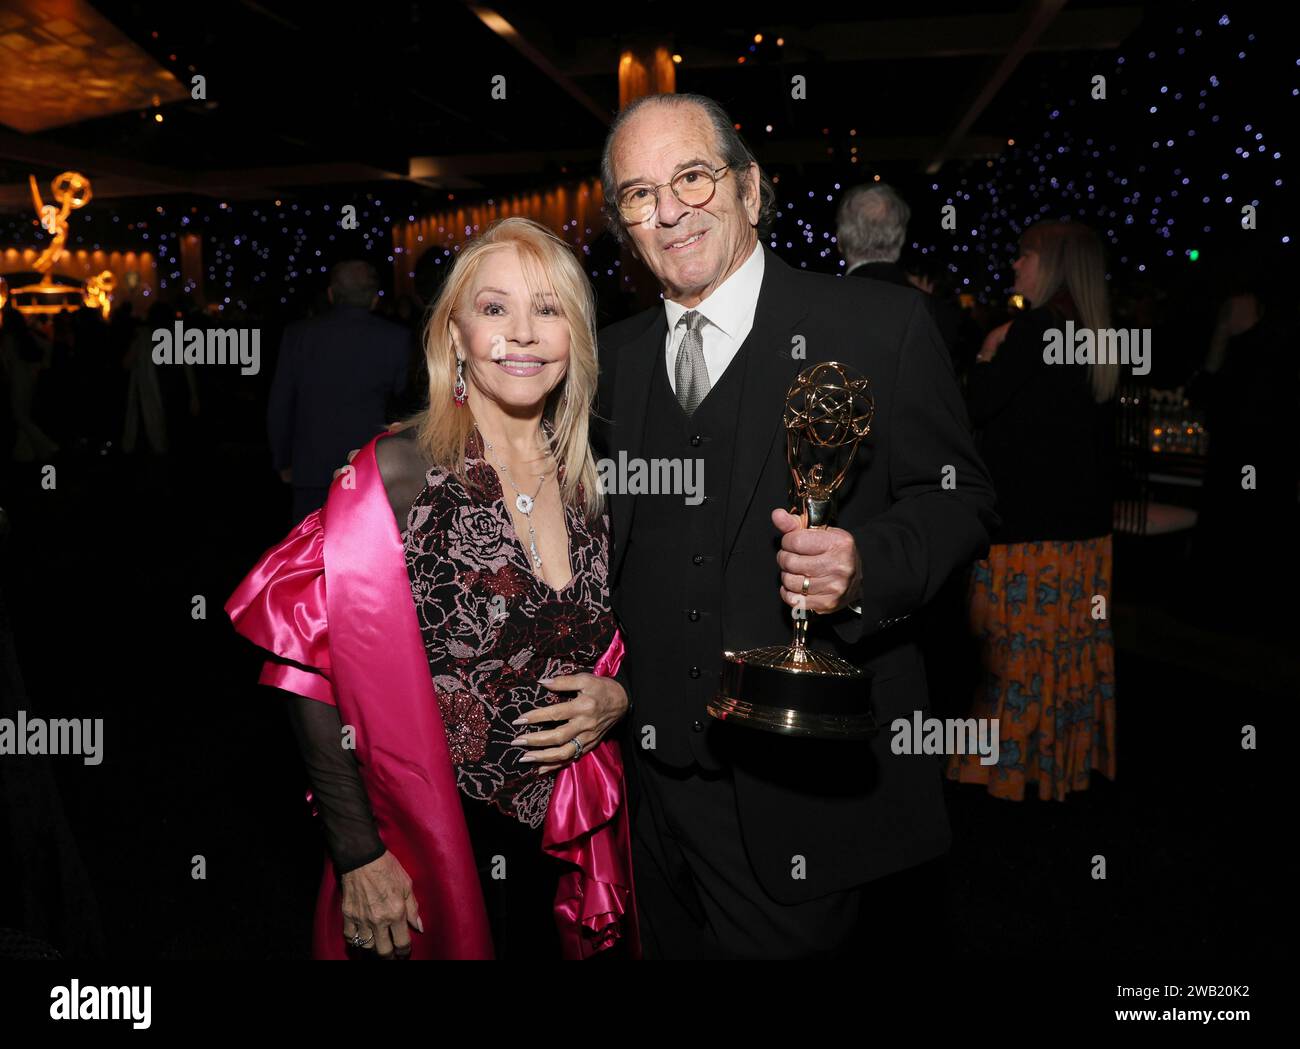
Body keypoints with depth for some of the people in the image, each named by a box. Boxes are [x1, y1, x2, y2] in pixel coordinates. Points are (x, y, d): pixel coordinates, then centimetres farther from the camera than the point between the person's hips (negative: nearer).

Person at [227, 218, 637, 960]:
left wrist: (617, 697, -6)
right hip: (430, 848, -4)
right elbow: (318, 671, -15)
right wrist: (359, 856, -15)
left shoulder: (587, 480, 1)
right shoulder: (398, 473, -15)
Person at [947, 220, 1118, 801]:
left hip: (1028, 523, -8)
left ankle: (1015, 756, 11)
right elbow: (1095, 433, 17)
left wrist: (988, 355, -2)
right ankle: (1070, 749, 24)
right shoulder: (1092, 336, 11)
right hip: (1080, 522, 8)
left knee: (1021, 640, 1)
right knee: (1070, 640, 14)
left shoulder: (1034, 328, -14)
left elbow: (974, 407, -15)